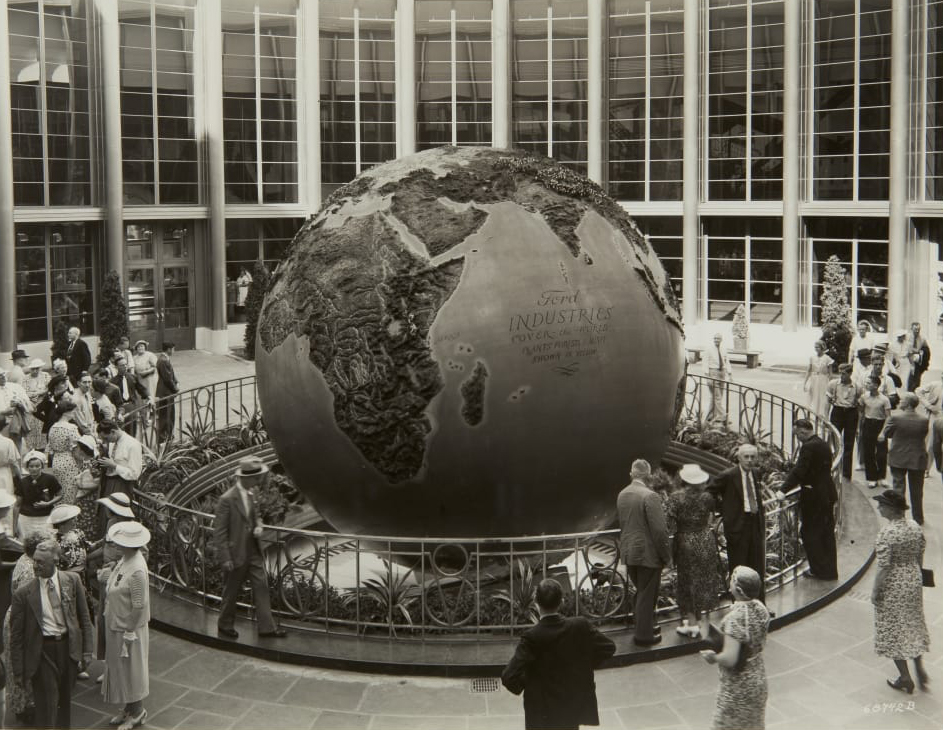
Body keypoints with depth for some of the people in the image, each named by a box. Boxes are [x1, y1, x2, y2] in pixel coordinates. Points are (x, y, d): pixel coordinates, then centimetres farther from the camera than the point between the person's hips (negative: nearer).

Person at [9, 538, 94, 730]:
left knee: (65, 701, 17)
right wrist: (19, 670, -5)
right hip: (42, 651, -3)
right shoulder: (24, 593, -9)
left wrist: (87, 650, 2)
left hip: (68, 647, 3)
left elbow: (84, 617, 6)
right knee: (47, 706, -2)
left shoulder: (72, 581, -3)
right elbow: (16, 634, -4)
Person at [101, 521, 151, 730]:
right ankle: (129, 709, 34)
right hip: (115, 625, 9)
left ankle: (137, 712, 24)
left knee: (131, 668, 7)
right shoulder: (125, 560, 0)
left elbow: (139, 606, -24)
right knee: (119, 667, 19)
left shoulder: (137, 570, -28)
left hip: (128, 628, -9)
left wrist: (129, 630, -17)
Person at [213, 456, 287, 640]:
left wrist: (259, 526, -2)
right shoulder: (227, 499, -21)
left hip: (253, 551, 7)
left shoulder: (249, 494, 3)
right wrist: (225, 558, -19)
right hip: (236, 553, -7)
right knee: (231, 591, 9)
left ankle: (267, 626, 13)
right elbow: (219, 532, -18)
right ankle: (225, 625, 29)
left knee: (261, 586, 7)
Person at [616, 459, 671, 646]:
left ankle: (644, 627, 33)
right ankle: (644, 635, 13)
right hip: (648, 553, -7)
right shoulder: (650, 496, -20)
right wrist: (666, 556, -10)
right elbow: (659, 530, -19)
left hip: (629, 552, 7)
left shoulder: (622, 495, 3)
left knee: (641, 593, 21)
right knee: (647, 595, 5)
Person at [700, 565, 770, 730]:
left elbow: (730, 659, -31)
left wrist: (713, 657, -13)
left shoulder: (735, 618, -30)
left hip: (738, 687, -7)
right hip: (758, 679, 7)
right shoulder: (760, 608, -5)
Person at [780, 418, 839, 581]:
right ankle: (831, 571, 23)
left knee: (809, 533, 4)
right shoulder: (823, 445, 10)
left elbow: (799, 472, -24)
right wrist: (785, 479, 19)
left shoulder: (809, 447, -20)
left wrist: (783, 489, -18)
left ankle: (819, 570, 9)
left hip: (813, 497, -9)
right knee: (827, 534, 15)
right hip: (828, 495, 9)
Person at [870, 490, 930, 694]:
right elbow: (920, 557, 6)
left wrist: (875, 591, -12)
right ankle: (919, 668, 27)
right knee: (913, 625, 23)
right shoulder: (915, 527, -4)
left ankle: (905, 678, 18)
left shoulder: (887, 533, -25)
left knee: (894, 630, 9)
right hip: (914, 583, 7)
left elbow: (884, 567, -22)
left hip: (893, 588, -7)